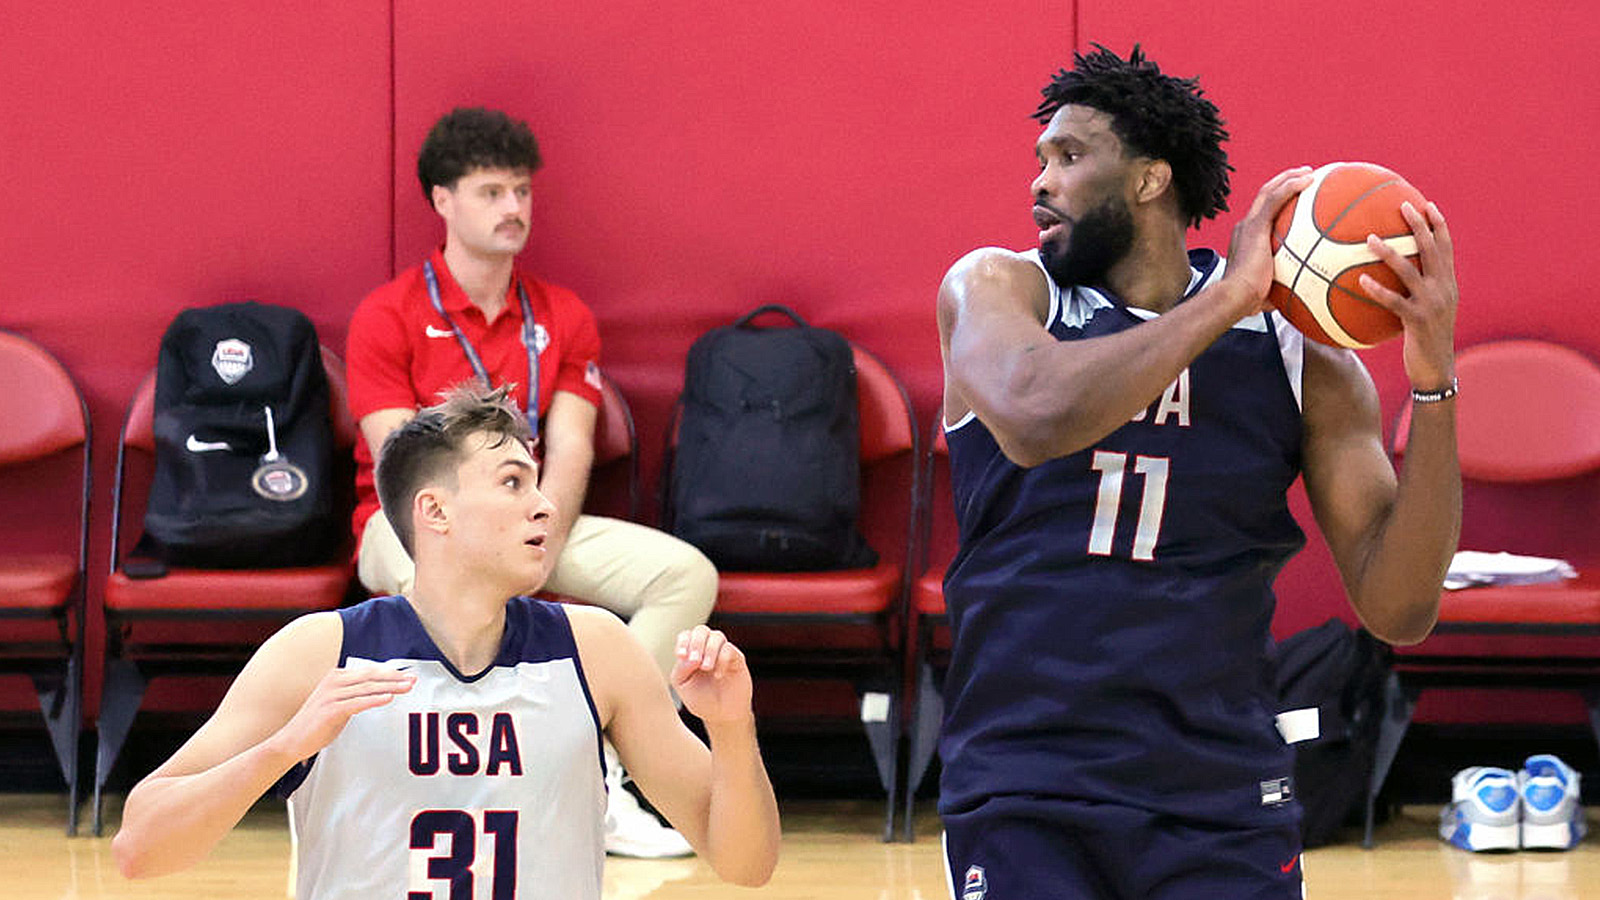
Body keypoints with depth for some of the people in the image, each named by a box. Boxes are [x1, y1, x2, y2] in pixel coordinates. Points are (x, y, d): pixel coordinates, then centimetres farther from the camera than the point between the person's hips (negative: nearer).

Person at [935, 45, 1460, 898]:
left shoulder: (1298, 352, 4)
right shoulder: (994, 287, 3)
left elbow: (1395, 609, 0)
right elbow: (1033, 419, -21)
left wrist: (1433, 384, -11)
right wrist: (1225, 299, -17)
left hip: (1223, 801, 1)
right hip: (1020, 793, -1)